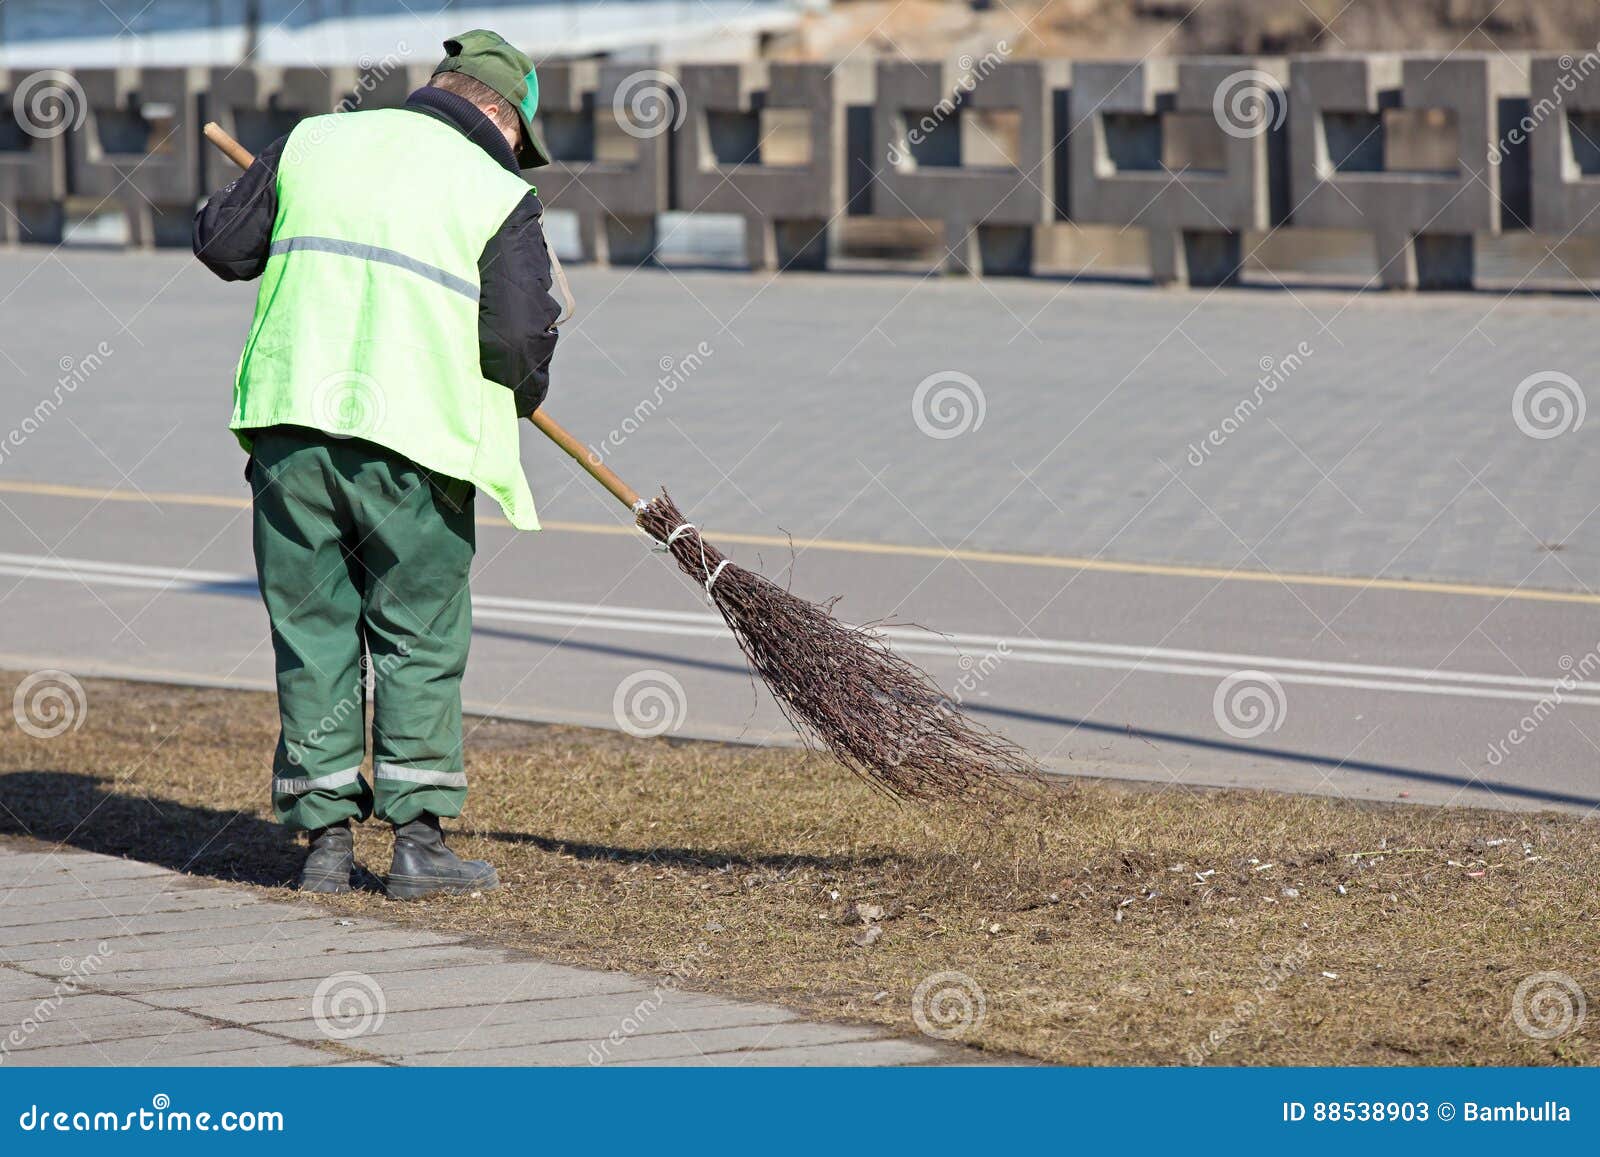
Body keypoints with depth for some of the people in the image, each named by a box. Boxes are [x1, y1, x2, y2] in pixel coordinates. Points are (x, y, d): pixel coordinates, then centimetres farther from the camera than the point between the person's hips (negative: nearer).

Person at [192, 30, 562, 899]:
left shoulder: (315, 141, 12)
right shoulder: (498, 196, 1)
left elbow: (222, 244, 15)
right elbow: (519, 334, -6)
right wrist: (520, 395, 16)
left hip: (290, 424, 3)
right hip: (409, 437, -3)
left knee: (312, 631, 10)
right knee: (420, 640, 7)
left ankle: (325, 836, 11)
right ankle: (417, 837, 3)